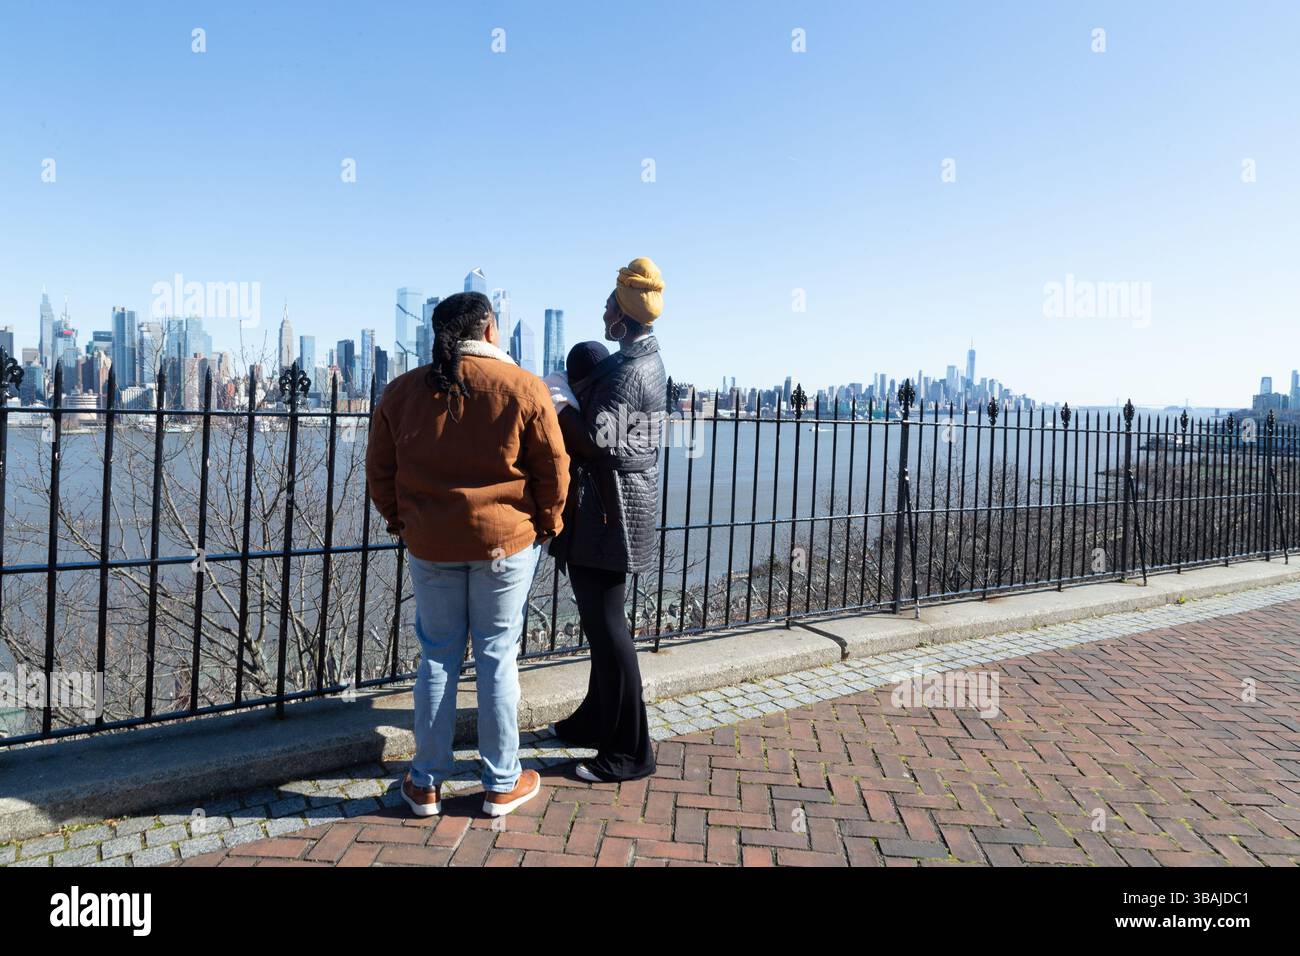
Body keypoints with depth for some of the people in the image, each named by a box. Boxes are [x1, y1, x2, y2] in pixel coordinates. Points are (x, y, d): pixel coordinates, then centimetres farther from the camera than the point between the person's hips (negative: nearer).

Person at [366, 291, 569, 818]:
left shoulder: (403, 390, 1)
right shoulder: (524, 388, -8)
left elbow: (379, 469, 8)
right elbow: (553, 469, -4)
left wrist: (400, 520, 20)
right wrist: (546, 525, 10)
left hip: (430, 543, 3)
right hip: (505, 541, -2)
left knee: (438, 657, 13)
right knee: (497, 658, 7)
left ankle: (426, 784, 22)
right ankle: (501, 785, 19)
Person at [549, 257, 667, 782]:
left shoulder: (626, 371, -19)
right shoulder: (645, 359, 13)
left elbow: (593, 442, -25)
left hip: (609, 507, -11)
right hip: (611, 505, 11)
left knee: (606, 623, -4)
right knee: (601, 617, 20)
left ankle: (629, 750, 7)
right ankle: (598, 720, 36)